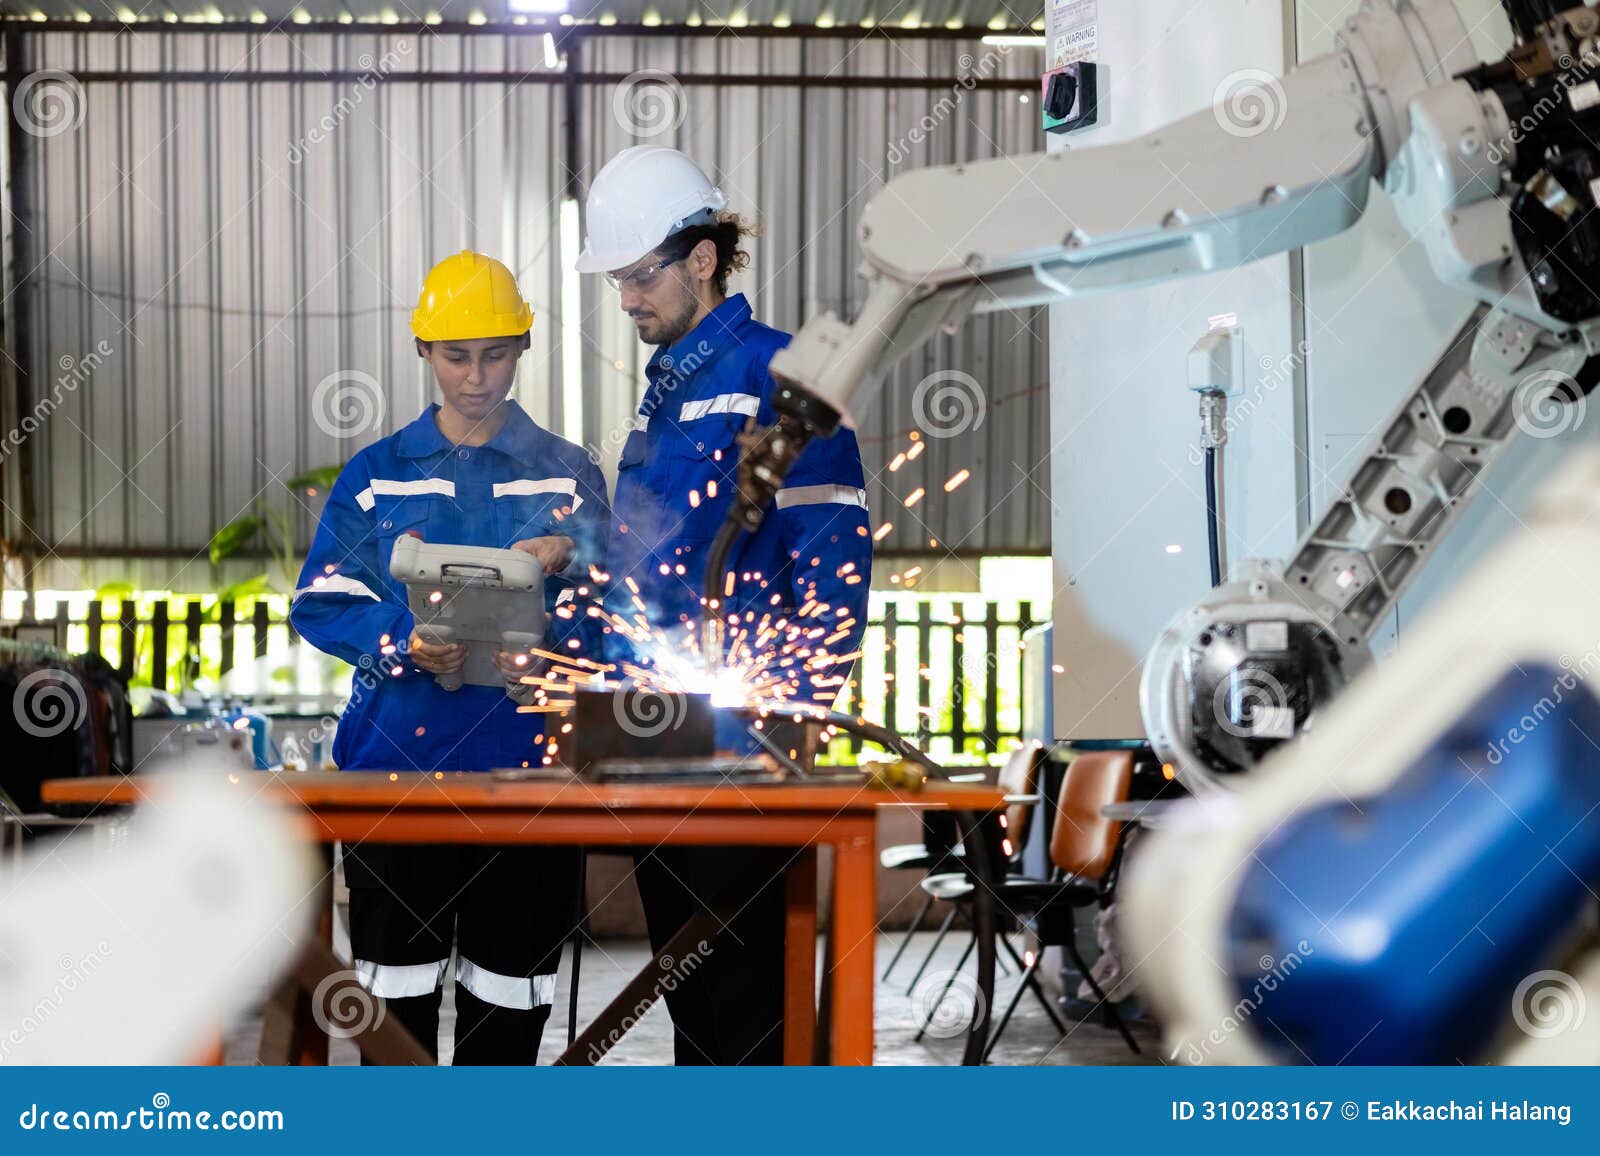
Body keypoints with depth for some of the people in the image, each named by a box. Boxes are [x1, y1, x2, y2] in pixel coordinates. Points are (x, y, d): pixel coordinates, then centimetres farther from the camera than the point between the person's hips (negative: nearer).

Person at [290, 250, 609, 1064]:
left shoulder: (567, 474, 8)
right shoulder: (376, 474, 8)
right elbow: (322, 602, 0)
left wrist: (549, 649, -19)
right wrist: (405, 646, -18)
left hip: (529, 759, 0)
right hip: (395, 753, 0)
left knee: (509, 983, 4)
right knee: (396, 981, 2)